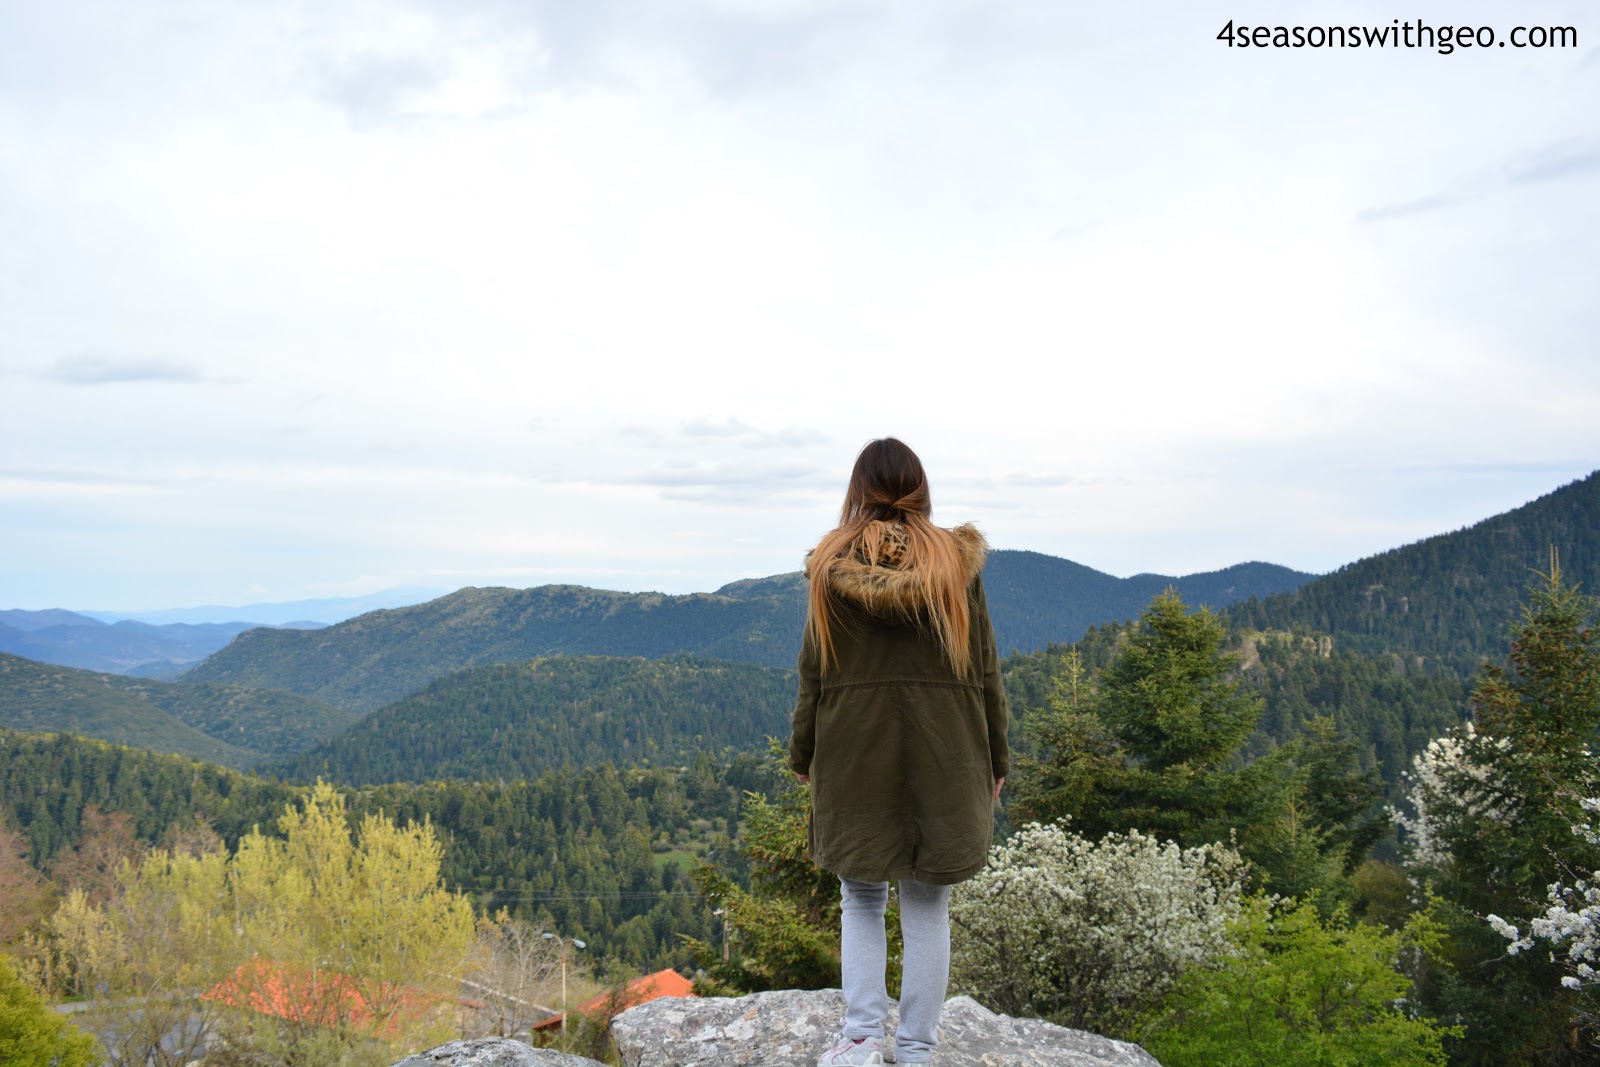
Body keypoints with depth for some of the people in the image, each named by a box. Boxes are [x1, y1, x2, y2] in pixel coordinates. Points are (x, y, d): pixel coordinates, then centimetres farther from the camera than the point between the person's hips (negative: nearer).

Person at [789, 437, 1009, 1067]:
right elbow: (984, 672, 2)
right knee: (926, 908, 8)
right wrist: (995, 761, 10)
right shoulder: (957, 564, -1)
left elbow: (814, 672, 0)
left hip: (854, 756, 0)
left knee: (861, 899, 13)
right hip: (943, 757, 0)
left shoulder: (832, 565, -3)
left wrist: (802, 755, 11)